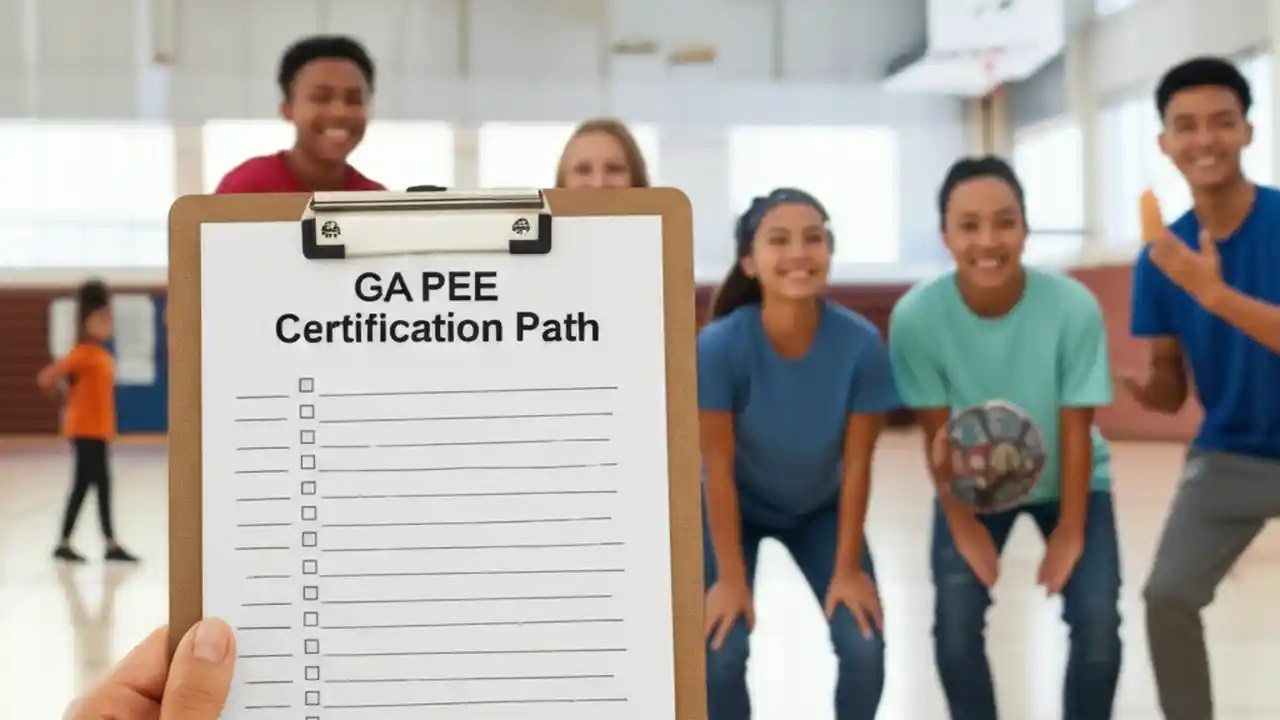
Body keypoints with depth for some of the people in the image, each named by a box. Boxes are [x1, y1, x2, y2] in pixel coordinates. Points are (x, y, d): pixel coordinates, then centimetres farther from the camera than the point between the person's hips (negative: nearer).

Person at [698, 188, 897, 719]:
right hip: (737, 509, -1)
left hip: (821, 509, 2)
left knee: (864, 646, -10)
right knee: (721, 654, -14)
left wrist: (848, 568, -12)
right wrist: (731, 577, -19)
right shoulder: (718, 345, -32)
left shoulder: (861, 343, -28)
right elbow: (719, 468, -24)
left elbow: (857, 465, -18)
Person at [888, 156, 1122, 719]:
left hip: (1069, 481, 0)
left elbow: (1076, 428, -20)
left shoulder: (1074, 307, -31)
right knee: (955, 624, -11)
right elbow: (937, 434, -17)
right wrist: (964, 525, -10)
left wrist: (1070, 531, -13)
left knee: (1098, 622, -12)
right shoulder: (915, 316, -30)